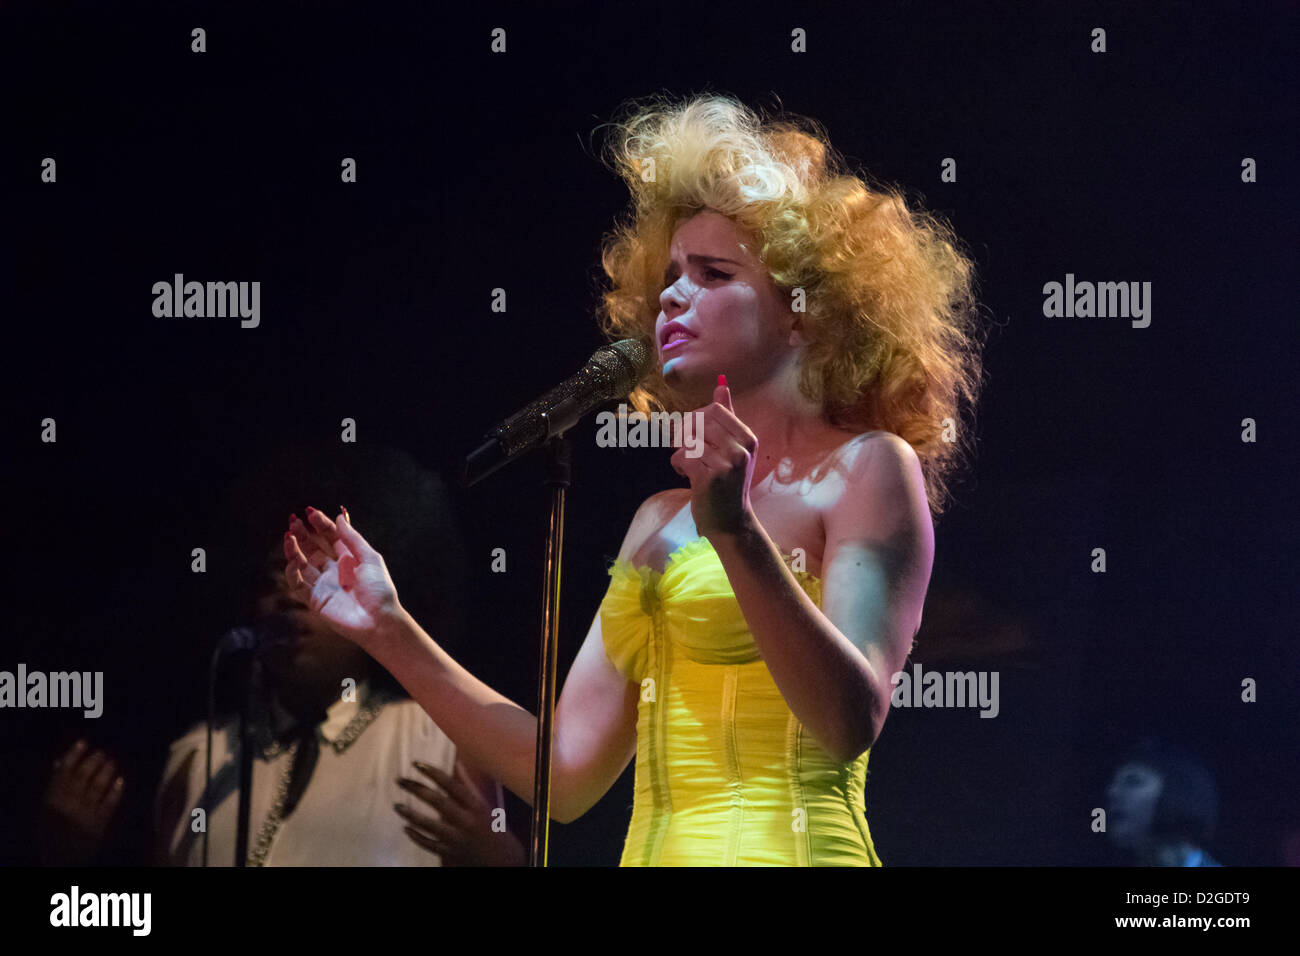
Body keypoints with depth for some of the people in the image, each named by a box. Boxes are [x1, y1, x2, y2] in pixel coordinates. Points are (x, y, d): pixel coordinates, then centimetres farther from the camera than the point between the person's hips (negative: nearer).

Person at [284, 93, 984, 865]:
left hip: (784, 846, -5)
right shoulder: (662, 522, 19)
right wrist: (390, 632, 14)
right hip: (653, 851, 5)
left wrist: (735, 531, -24)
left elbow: (852, 722, -15)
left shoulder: (867, 470, 0)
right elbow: (567, 772, 16)